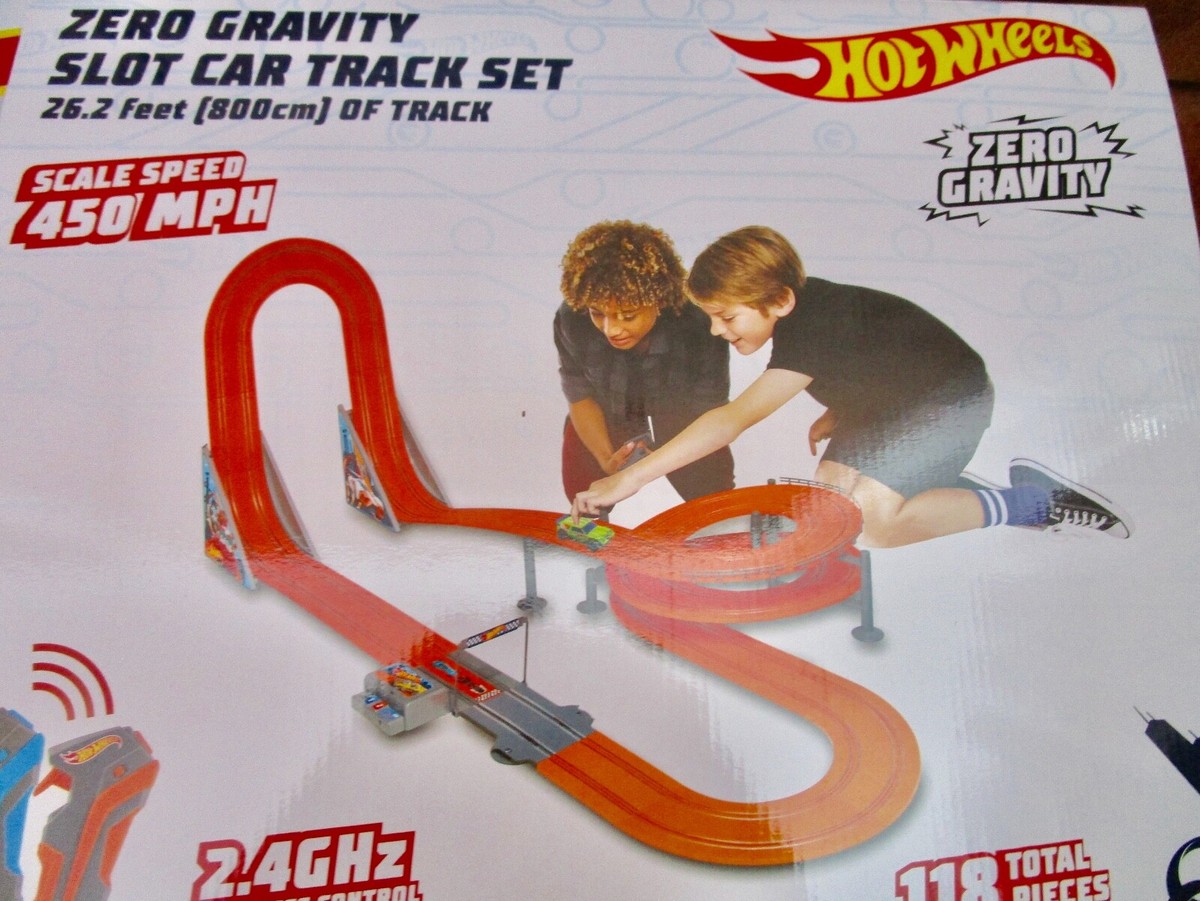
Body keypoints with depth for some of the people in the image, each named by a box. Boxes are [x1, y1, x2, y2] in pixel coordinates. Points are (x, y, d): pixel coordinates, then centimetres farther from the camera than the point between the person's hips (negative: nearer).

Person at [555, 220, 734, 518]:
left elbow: (708, 413, -23)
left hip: (686, 430, -1)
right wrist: (606, 458, -27)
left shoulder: (699, 326, -36)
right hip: (602, 429, 1)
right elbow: (580, 398, -14)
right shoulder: (571, 321, -31)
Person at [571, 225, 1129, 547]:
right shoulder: (803, 305, -5)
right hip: (893, 398, 10)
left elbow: (732, 420, -43)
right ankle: (963, 490, 12)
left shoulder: (815, 328, -34)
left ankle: (1037, 501, -7)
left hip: (952, 398, -9)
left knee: (872, 519, -24)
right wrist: (836, 414, -2)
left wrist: (630, 479, -45)